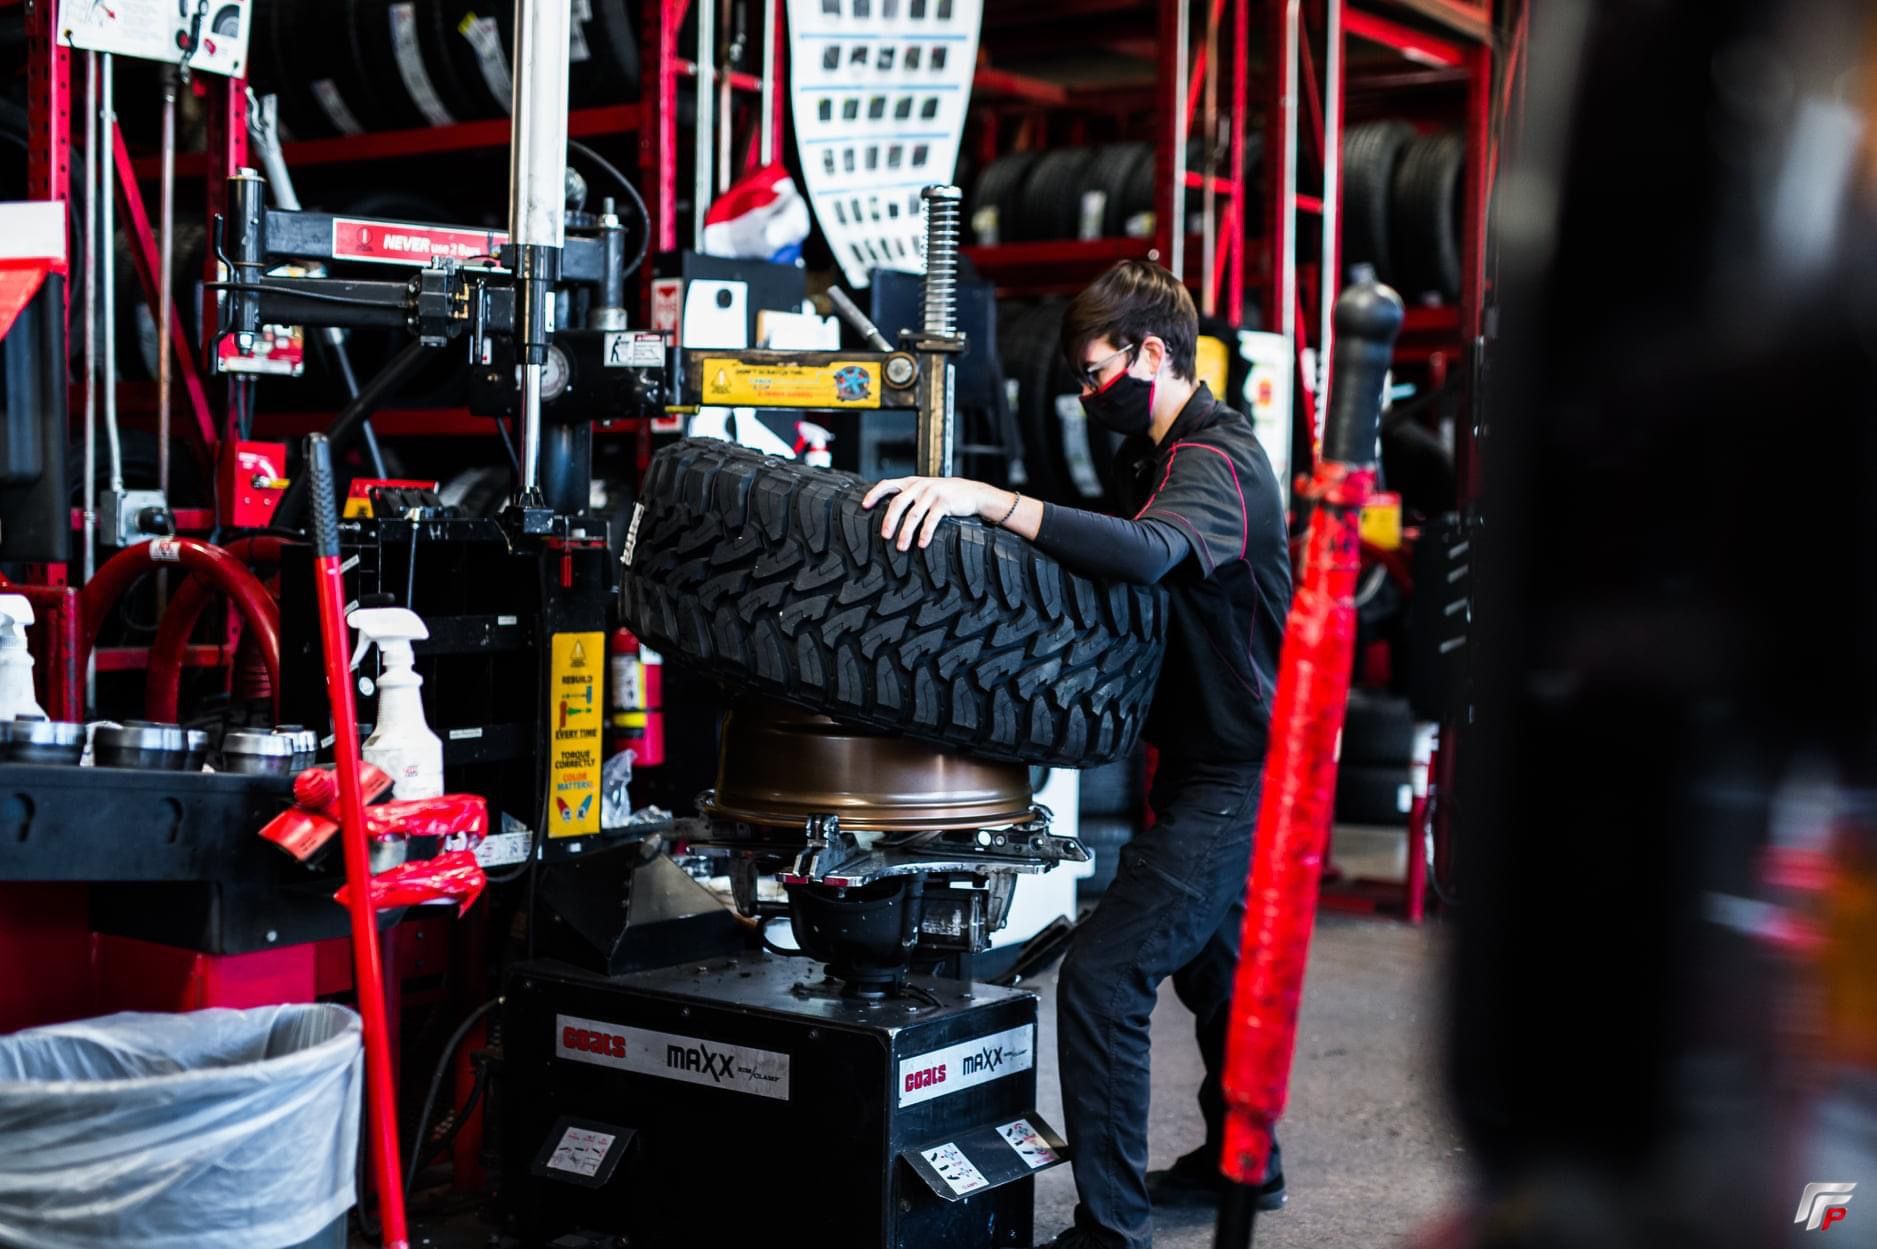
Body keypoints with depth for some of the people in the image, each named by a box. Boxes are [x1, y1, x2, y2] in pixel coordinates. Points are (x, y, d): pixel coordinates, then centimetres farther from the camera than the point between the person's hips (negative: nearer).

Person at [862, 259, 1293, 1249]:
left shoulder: (1216, 461, -21)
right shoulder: (1155, 451, 12)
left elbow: (1147, 553, -42)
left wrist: (989, 499, -49)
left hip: (1234, 775, -11)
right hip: (1210, 761, 11)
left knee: (1102, 976, -16)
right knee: (1209, 962, 25)